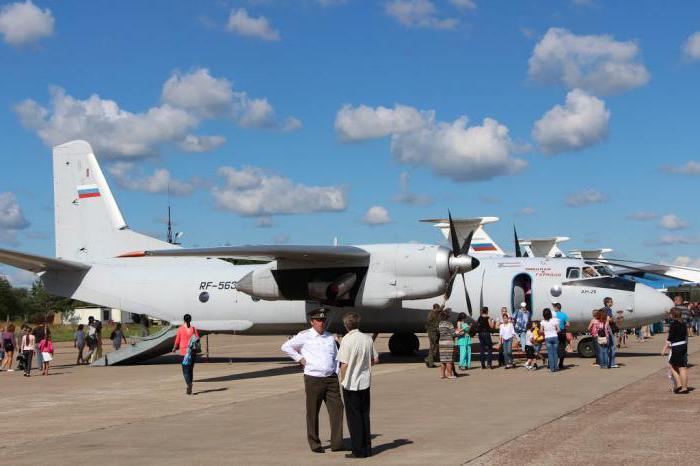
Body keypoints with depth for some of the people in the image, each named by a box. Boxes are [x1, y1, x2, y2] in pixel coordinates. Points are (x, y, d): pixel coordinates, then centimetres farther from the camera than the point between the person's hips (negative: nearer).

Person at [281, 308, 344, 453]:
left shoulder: (330, 337, 13)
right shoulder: (305, 336, -2)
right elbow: (286, 347, 2)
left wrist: (336, 374, 12)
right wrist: (300, 359, -2)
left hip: (331, 379, 4)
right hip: (313, 380, -4)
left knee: (337, 409, -2)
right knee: (312, 413, 2)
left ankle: (337, 443, 3)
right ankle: (315, 444, 13)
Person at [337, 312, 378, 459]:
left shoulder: (347, 340, -16)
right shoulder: (368, 338, 1)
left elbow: (344, 364, -17)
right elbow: (375, 359, 8)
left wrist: (342, 379, -3)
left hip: (351, 383, -5)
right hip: (365, 382, 5)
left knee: (354, 417, 3)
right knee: (365, 415, 14)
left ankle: (358, 450, 7)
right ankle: (367, 449, 18)